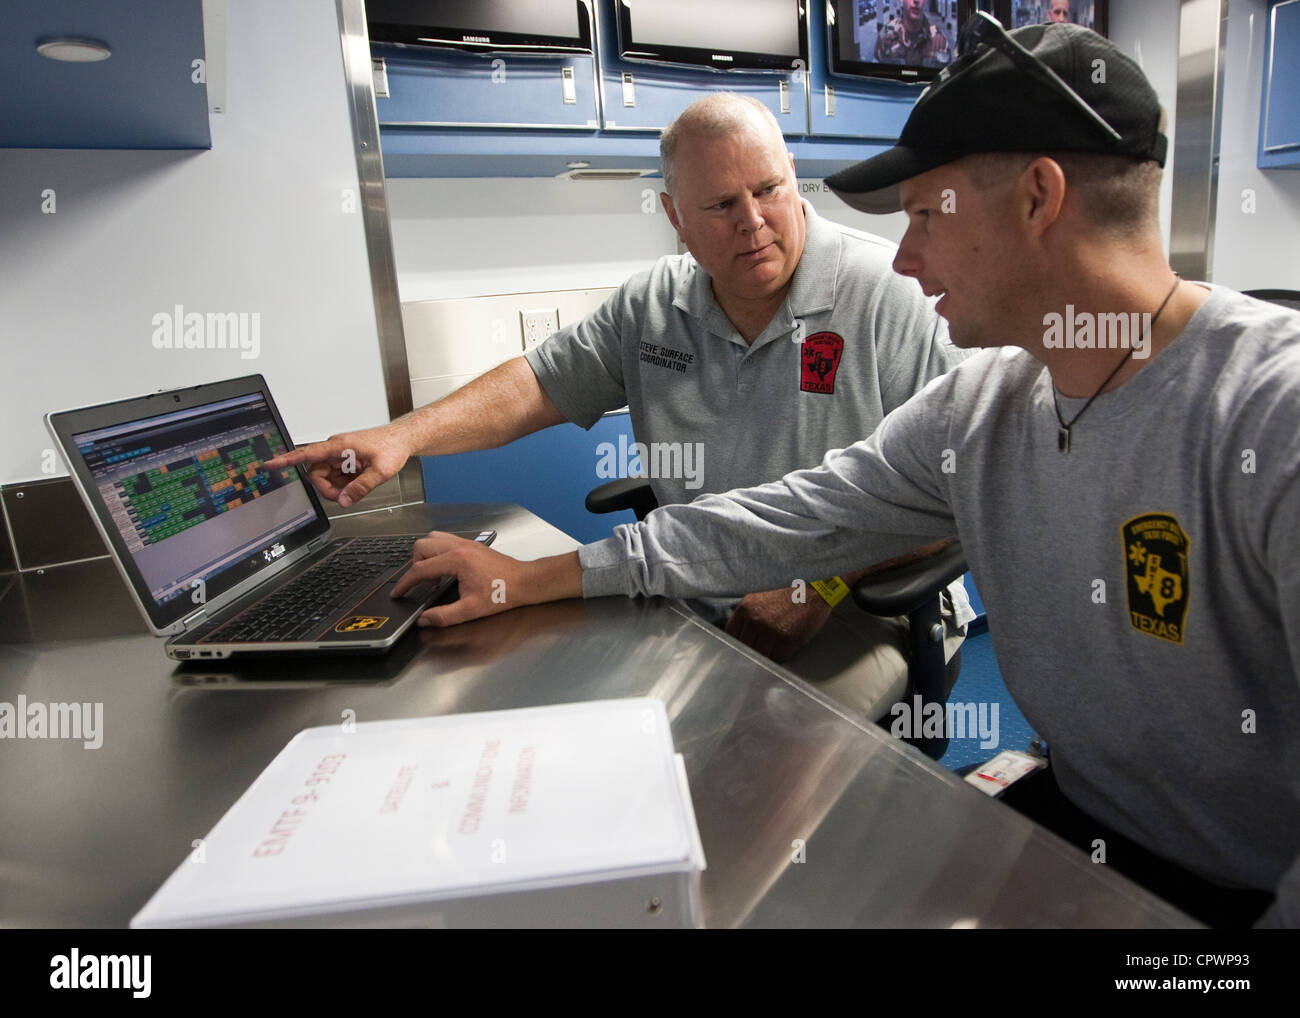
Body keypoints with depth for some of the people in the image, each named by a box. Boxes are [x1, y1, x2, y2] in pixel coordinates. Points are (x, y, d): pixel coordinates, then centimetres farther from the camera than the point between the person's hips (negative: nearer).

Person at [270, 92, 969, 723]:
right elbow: (541, 384, 11)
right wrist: (404, 435, -4)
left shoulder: (893, 294, -10)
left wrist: (815, 590, -22)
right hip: (700, 607, 5)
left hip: (867, 607, -4)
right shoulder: (651, 305, 6)